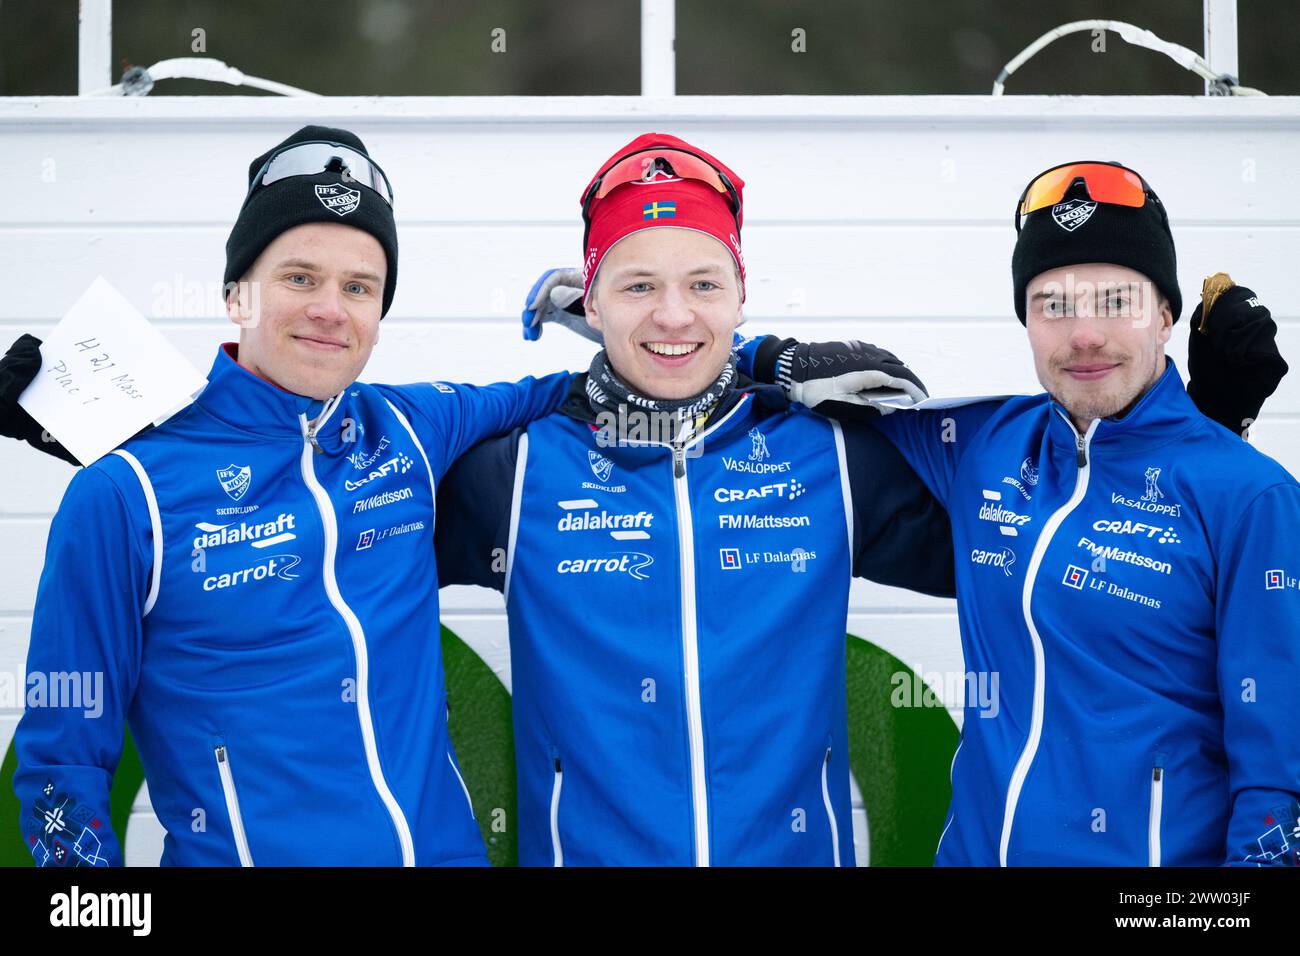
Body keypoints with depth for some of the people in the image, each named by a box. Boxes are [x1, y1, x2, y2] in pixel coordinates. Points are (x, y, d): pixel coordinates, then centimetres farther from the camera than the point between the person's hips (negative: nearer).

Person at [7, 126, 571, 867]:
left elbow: (539, 398, 18)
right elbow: (63, 762, -6)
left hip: (447, 843, 4)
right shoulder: (126, 495, -11)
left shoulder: (413, 433, 0)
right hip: (238, 851, -4)